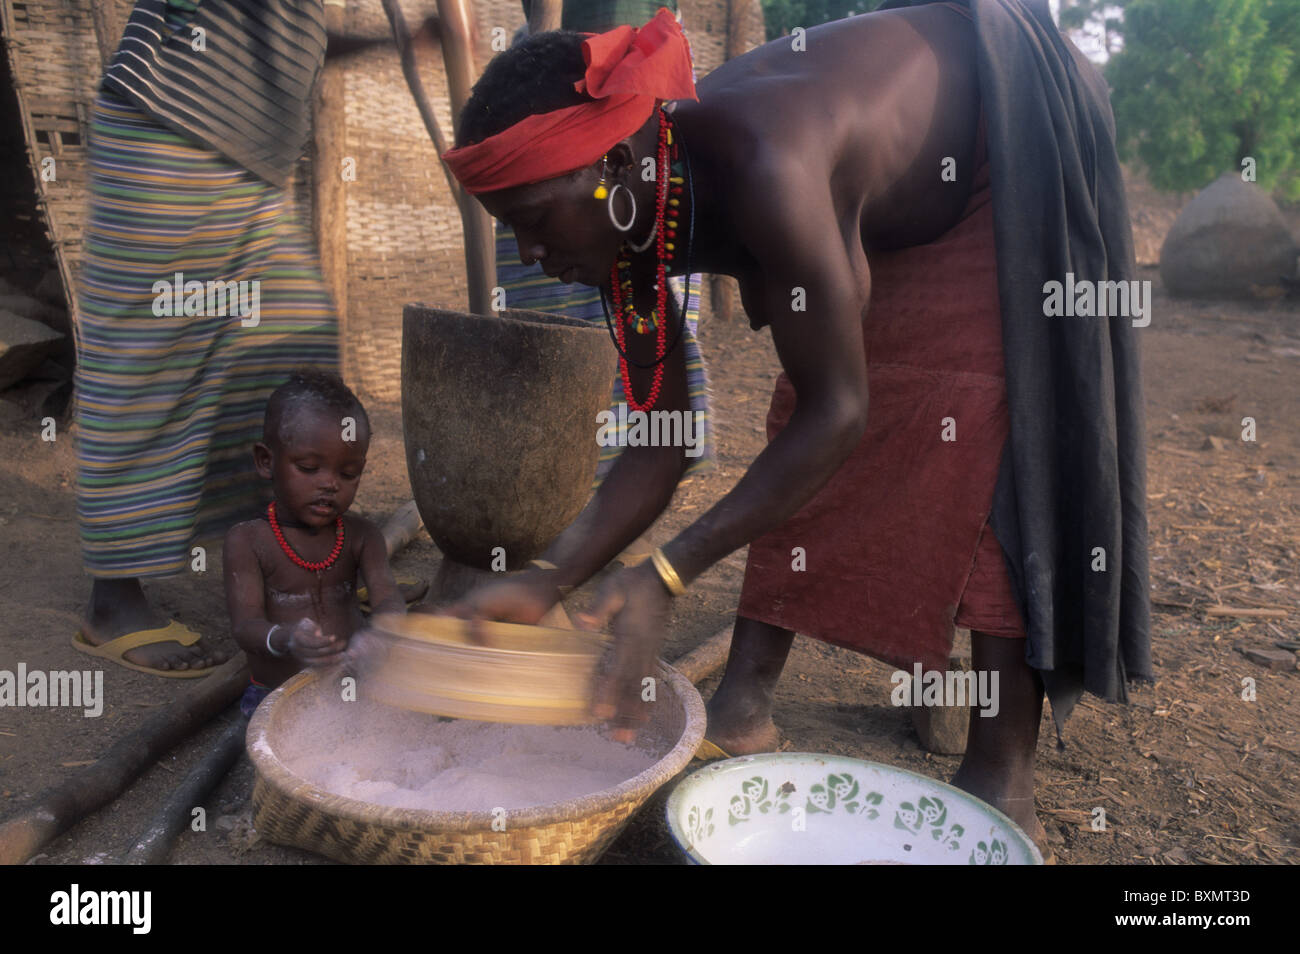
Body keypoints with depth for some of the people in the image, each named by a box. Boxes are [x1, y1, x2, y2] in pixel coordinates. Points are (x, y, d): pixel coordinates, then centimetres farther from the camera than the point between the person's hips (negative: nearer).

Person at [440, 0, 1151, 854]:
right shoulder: (640, 218, -17)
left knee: (996, 435, -16)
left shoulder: (761, 171, -42)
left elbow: (839, 411, -37)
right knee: (799, 428, -1)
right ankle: (745, 703, 5)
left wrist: (666, 577, -38)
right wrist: (547, 582, -23)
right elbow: (661, 443, -13)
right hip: (890, 204, 7)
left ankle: (1003, 778, -9)